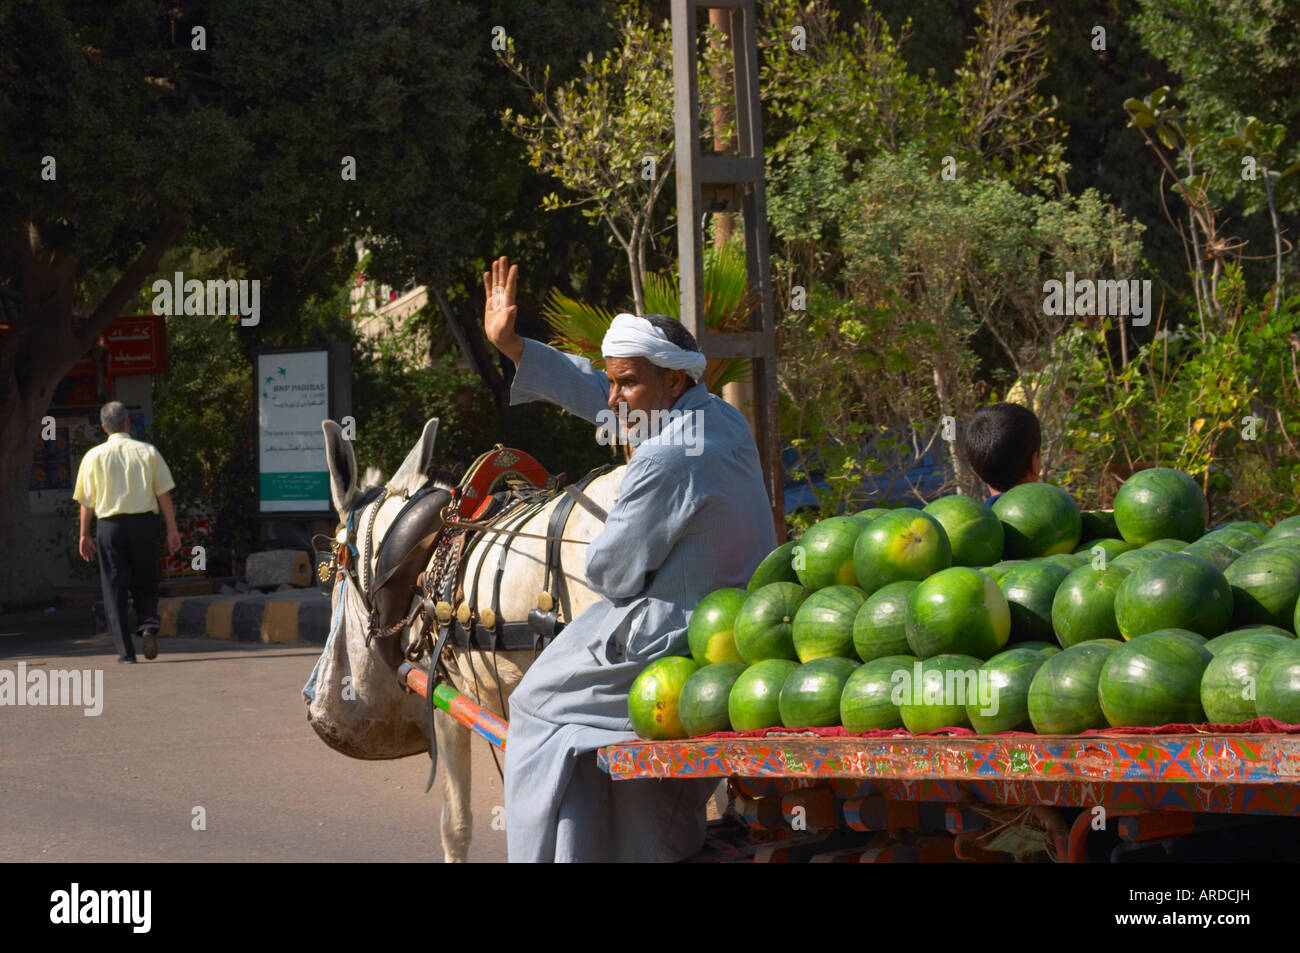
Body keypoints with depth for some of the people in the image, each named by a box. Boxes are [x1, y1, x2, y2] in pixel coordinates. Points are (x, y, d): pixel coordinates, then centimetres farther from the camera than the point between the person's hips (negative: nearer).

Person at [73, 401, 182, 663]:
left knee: (114, 589, 5)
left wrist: (84, 535, 10)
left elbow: (86, 501, 2)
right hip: (144, 522, 0)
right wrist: (172, 530, 3)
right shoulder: (147, 452, 2)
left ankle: (125, 650, 0)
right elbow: (164, 494, 0)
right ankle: (149, 625, -13)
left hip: (110, 524, 0)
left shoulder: (94, 456, 2)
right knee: (145, 583, 14)